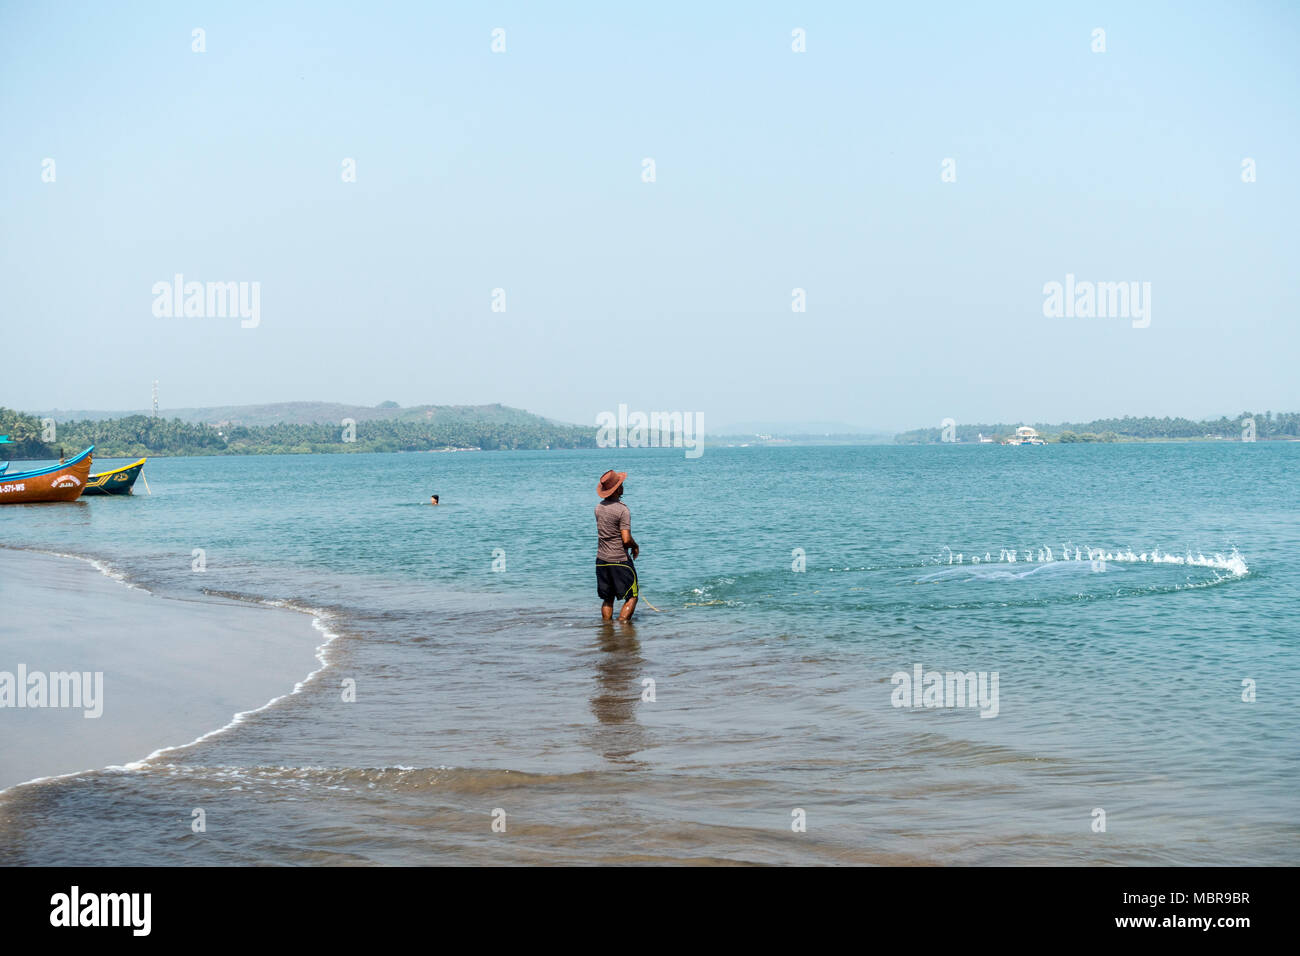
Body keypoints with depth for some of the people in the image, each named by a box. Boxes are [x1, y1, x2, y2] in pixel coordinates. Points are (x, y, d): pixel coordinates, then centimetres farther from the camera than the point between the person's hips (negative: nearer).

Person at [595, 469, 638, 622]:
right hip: (620, 560, -6)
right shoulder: (622, 510, -16)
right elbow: (626, 539, -20)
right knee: (631, 597, 4)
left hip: (601, 560, 6)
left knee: (607, 598, 16)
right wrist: (636, 546, 1)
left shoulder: (599, 508, 5)